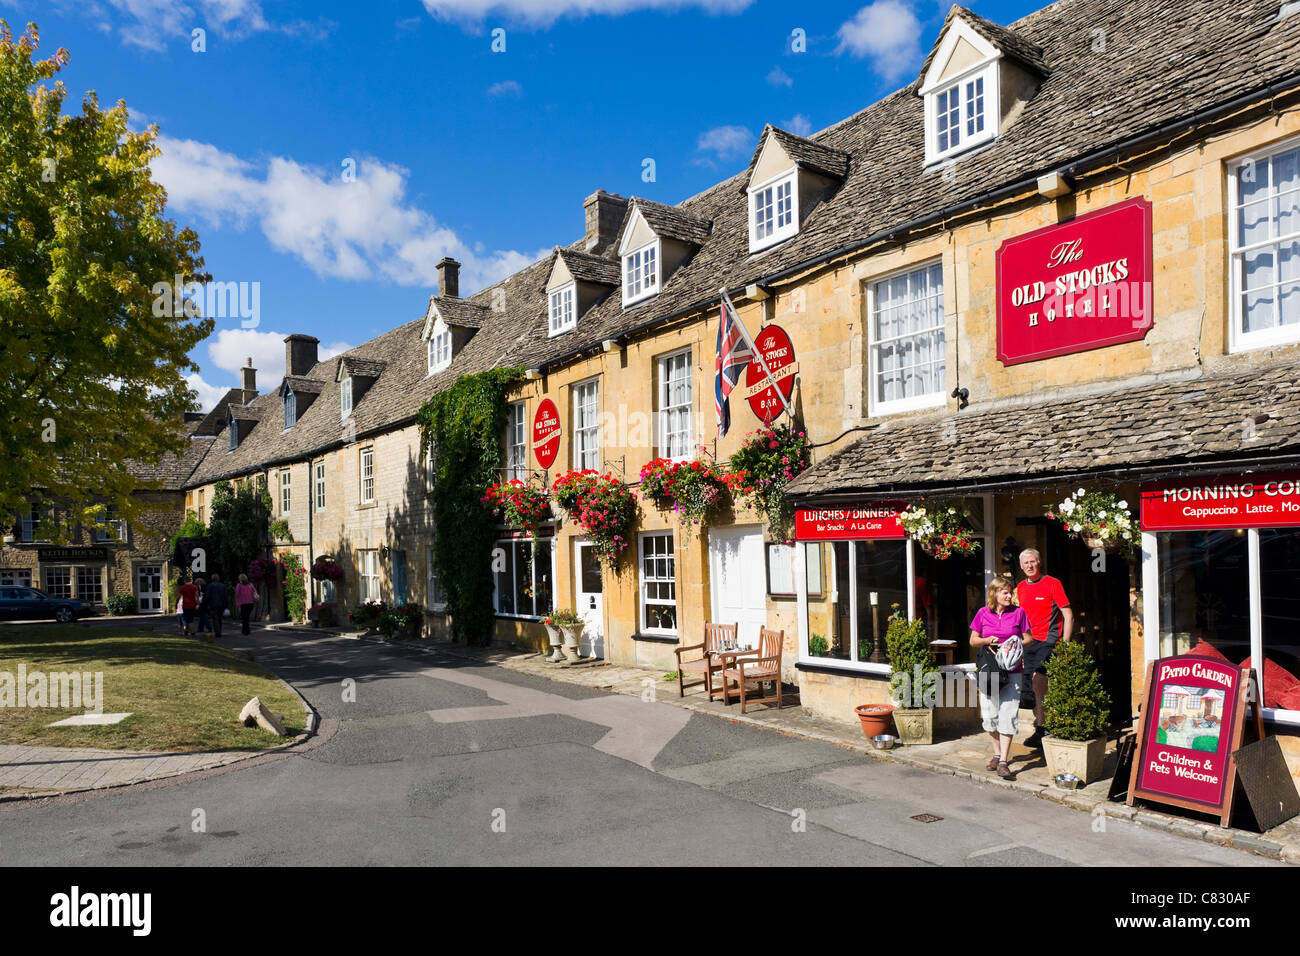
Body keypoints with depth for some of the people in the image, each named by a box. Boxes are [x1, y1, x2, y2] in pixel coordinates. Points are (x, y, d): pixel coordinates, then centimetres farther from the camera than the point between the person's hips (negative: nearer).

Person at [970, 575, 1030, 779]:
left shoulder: (1018, 613, 3)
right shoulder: (983, 613, 4)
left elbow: (1028, 639, 9)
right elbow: (973, 640, 9)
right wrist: (987, 640, -10)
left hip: (1012, 671, -1)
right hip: (988, 670, 1)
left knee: (1008, 715, -7)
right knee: (990, 714, 5)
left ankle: (1003, 761, -3)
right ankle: (997, 752, 27)